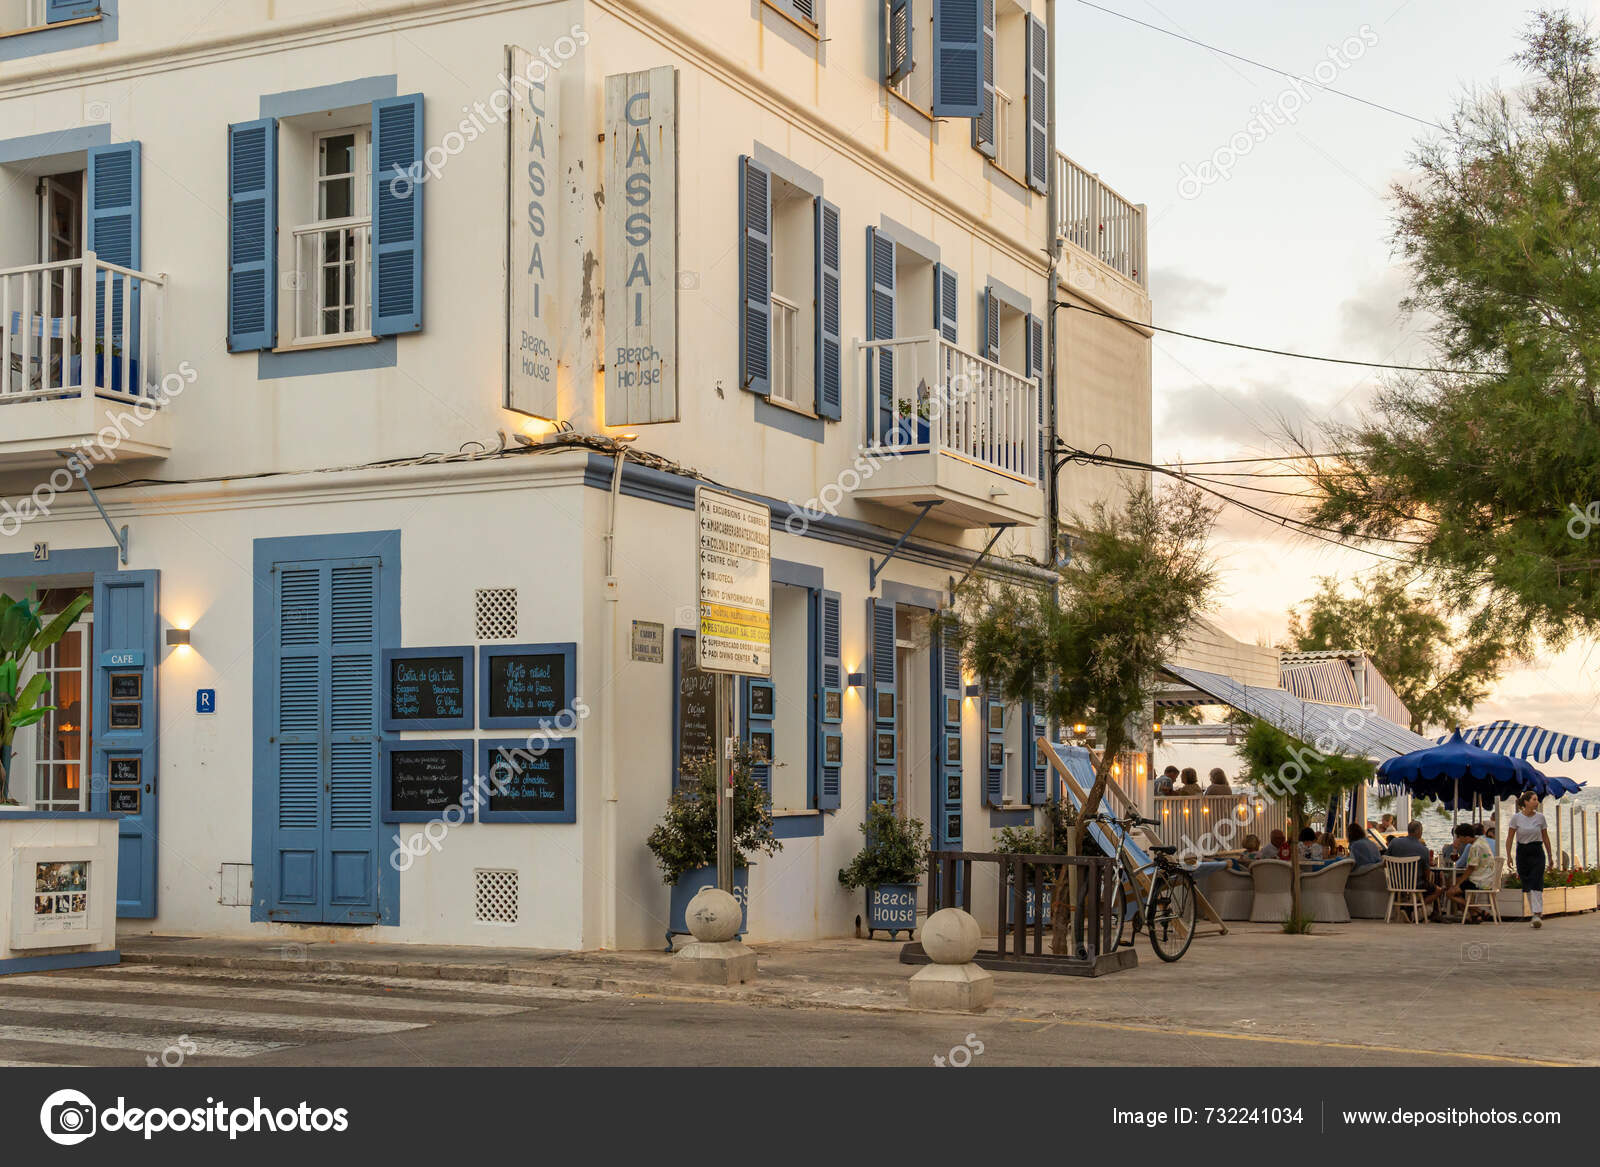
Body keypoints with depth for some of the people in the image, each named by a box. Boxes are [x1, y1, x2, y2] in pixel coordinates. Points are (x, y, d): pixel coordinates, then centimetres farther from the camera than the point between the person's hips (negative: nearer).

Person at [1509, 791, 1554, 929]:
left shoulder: (1540, 817, 0)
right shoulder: (1516, 817, -5)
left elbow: (1545, 838, 8)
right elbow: (1510, 838, 0)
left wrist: (1550, 856, 9)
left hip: (1537, 853, 0)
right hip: (1522, 854, 0)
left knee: (1536, 884, -13)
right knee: (1527, 885, 4)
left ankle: (1537, 915, -17)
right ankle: (1538, 913, 17)